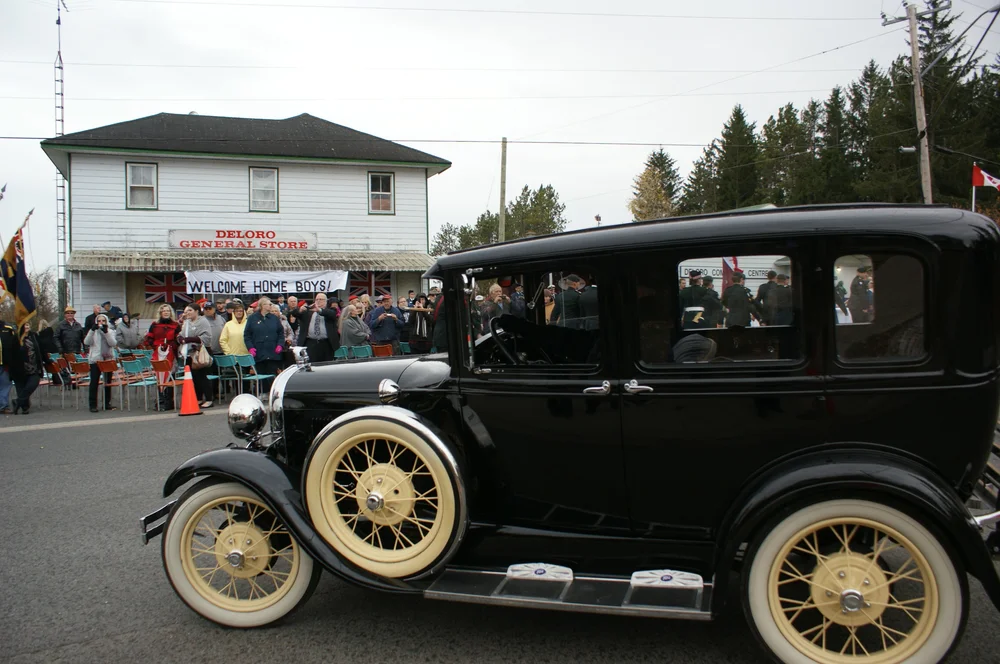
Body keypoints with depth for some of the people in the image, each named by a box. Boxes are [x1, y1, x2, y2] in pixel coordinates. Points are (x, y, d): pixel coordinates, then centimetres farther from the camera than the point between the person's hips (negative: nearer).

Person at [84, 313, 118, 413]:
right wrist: (92, 330, -19)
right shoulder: (93, 331, 5)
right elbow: (86, 342, -9)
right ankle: (93, 405, -3)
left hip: (108, 359, 2)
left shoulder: (110, 331, 8)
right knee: (94, 382, -5)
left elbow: (113, 343, -8)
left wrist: (106, 332, -19)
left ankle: (107, 403, 17)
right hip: (95, 359, -2)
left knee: (108, 382, 8)